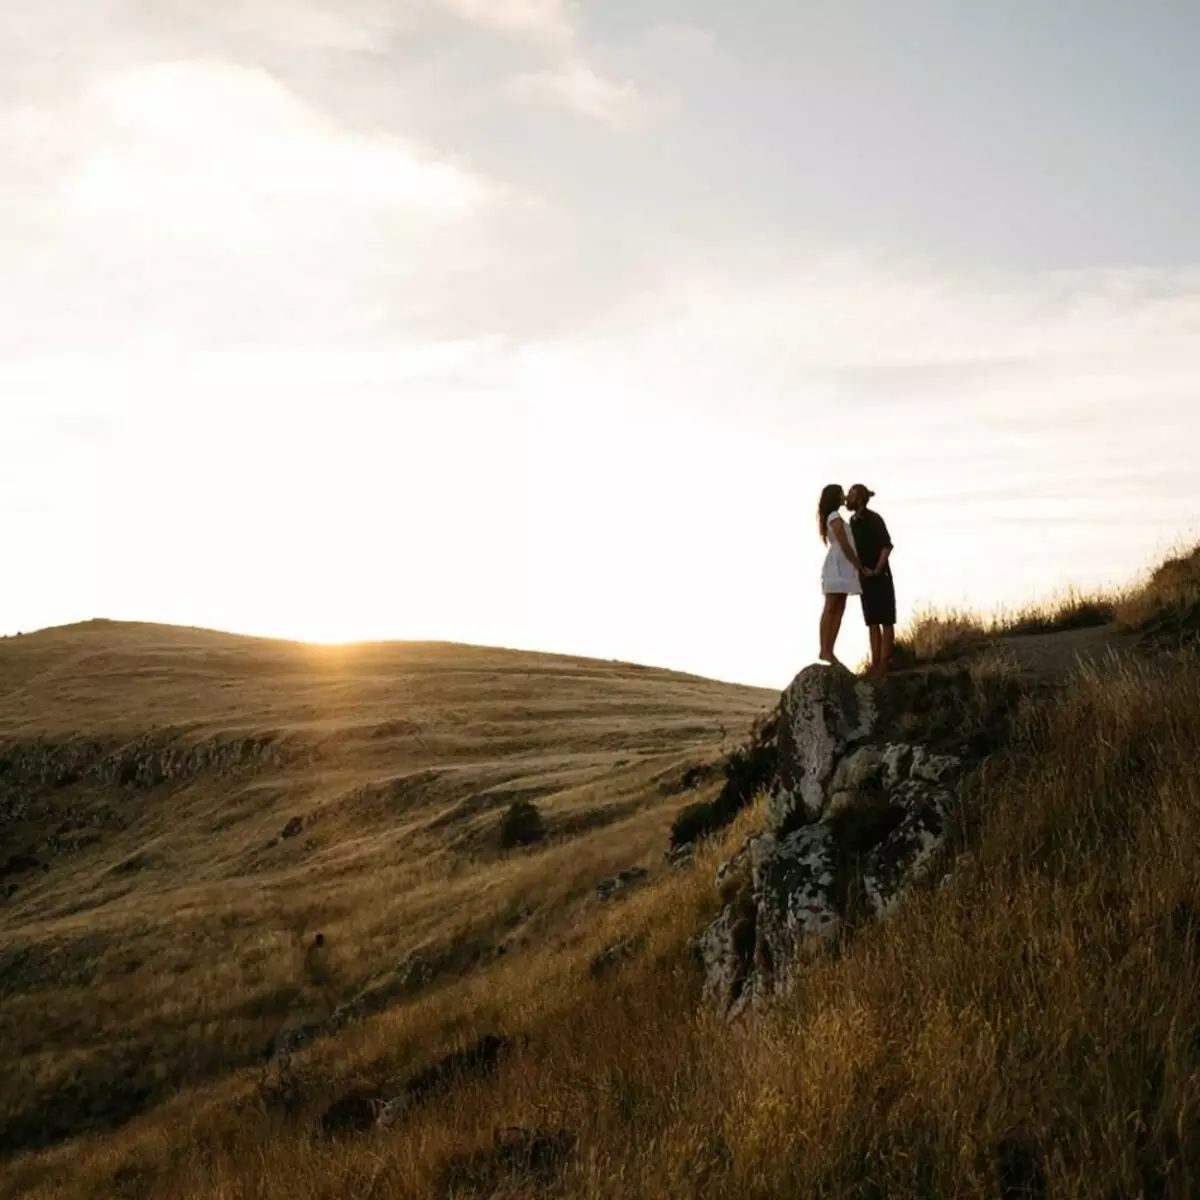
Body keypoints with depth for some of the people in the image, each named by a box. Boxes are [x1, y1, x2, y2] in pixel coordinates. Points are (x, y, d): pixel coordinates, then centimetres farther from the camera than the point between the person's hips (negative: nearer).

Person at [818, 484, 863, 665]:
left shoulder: (833, 517, 21)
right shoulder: (835, 518, -10)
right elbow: (845, 546, -14)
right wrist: (860, 567, -8)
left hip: (842, 568, 10)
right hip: (836, 567, -10)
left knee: (839, 609, 3)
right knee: (831, 608, -11)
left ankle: (829, 651, 0)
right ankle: (824, 651, -14)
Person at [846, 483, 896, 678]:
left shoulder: (873, 519, -13)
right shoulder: (853, 522, 10)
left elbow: (887, 546, -20)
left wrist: (877, 571, -20)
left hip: (879, 577, -8)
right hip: (864, 579, 8)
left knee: (886, 621, -4)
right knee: (872, 622, 8)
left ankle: (884, 664, -6)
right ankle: (875, 664, 9)